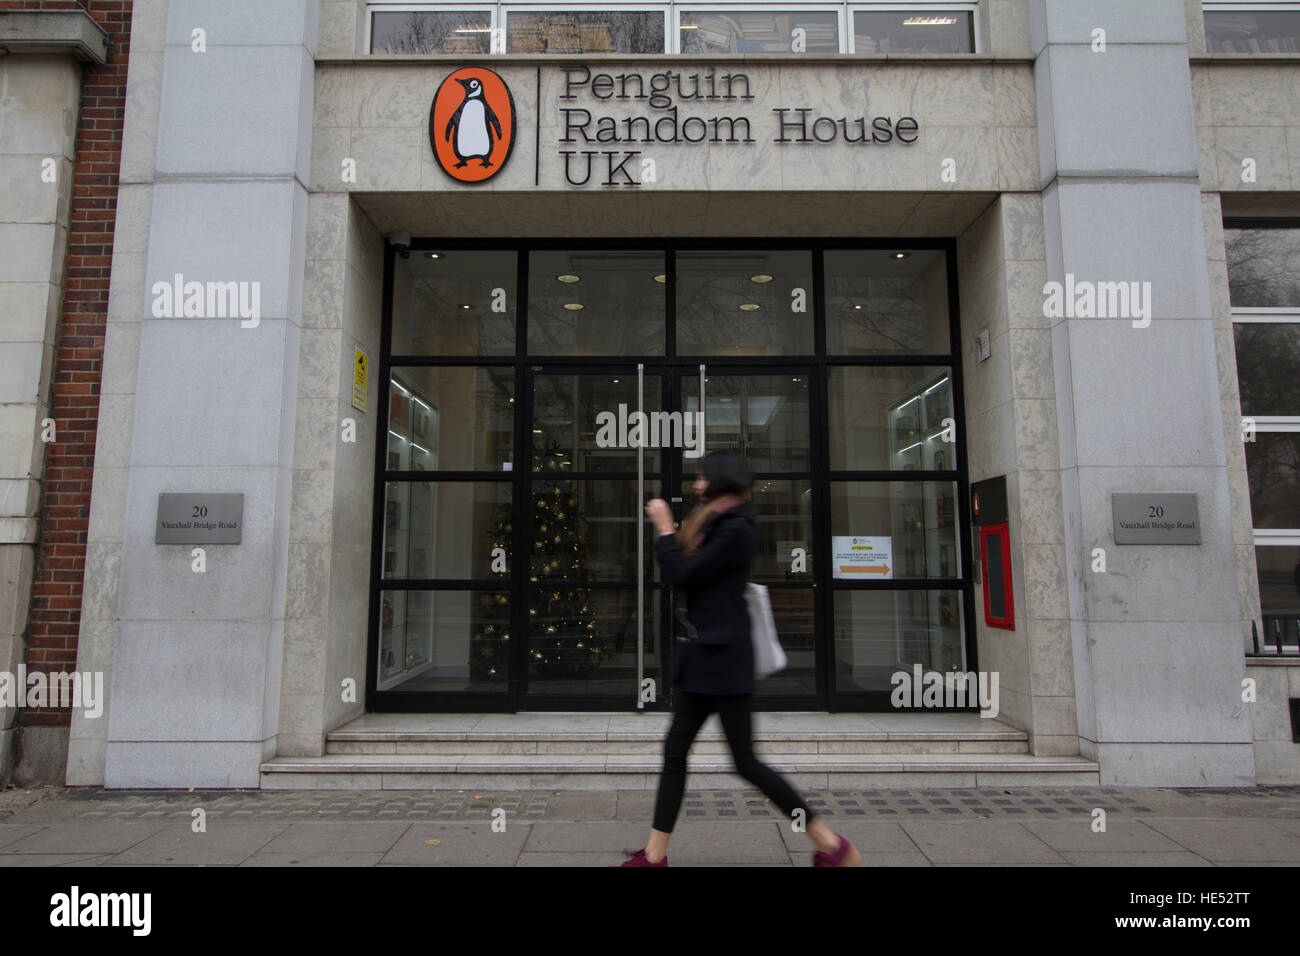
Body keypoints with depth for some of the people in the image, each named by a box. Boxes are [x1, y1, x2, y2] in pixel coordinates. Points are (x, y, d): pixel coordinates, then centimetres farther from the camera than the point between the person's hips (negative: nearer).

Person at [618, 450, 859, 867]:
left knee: (745, 761, -2)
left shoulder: (735, 531, -15)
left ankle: (831, 844, 11)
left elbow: (682, 575, -16)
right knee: (674, 752, 9)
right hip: (700, 659, 10)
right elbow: (677, 577, 15)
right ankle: (654, 855, 17)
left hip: (724, 660, -10)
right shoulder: (713, 527, 16)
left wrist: (665, 528, -7)